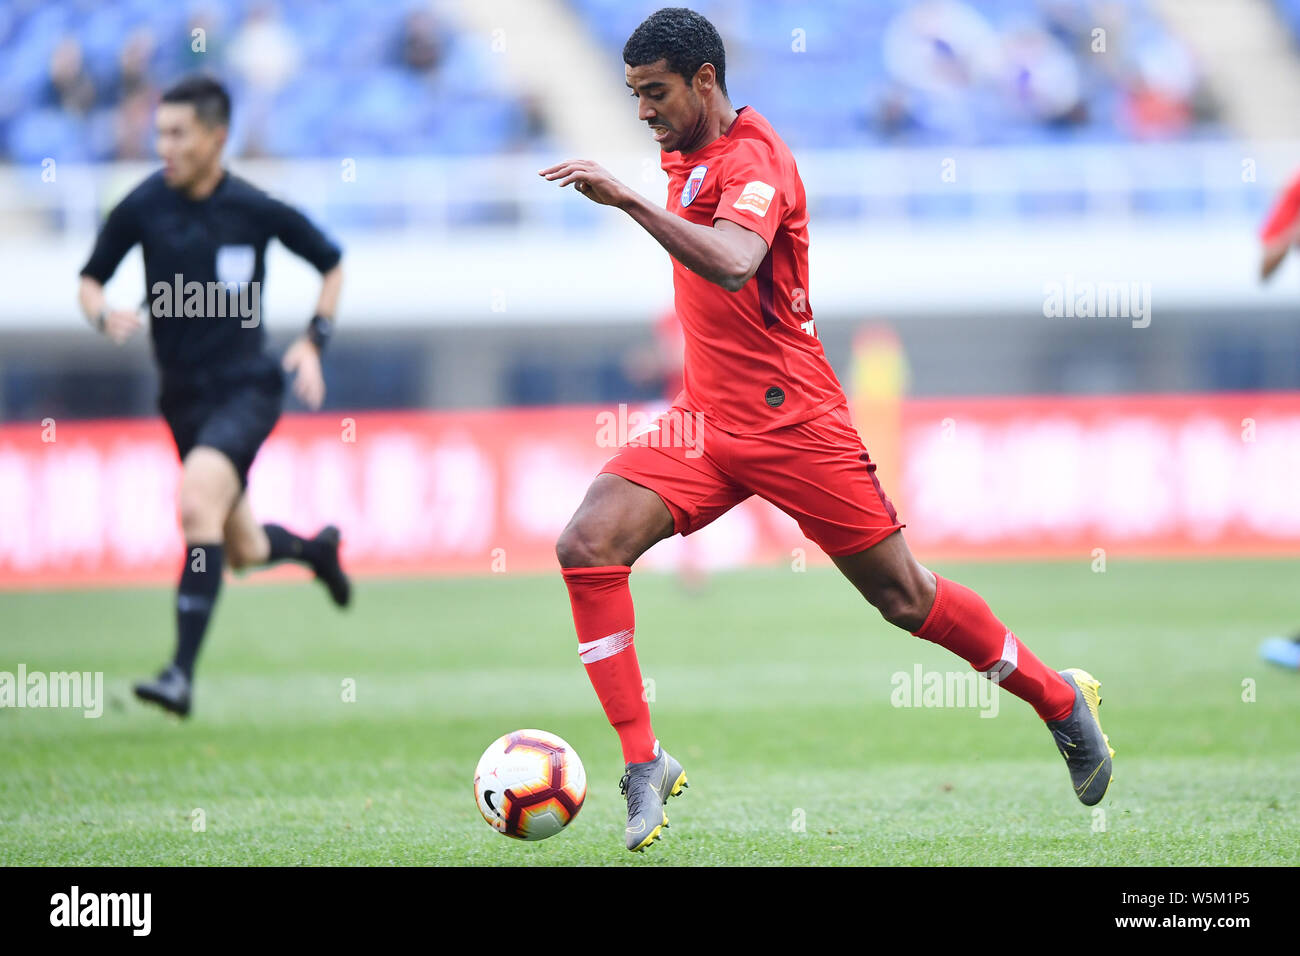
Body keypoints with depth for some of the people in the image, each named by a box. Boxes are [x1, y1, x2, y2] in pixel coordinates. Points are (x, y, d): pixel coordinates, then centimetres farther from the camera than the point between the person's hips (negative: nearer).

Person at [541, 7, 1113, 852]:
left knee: (905, 599, 2)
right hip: (707, 422, 7)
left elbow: (731, 266, -38)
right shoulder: (687, 160, 11)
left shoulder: (752, 161, -16)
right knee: (588, 546, -15)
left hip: (793, 424, -7)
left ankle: (1062, 699, 24)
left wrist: (627, 199, -42)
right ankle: (644, 765, -12)